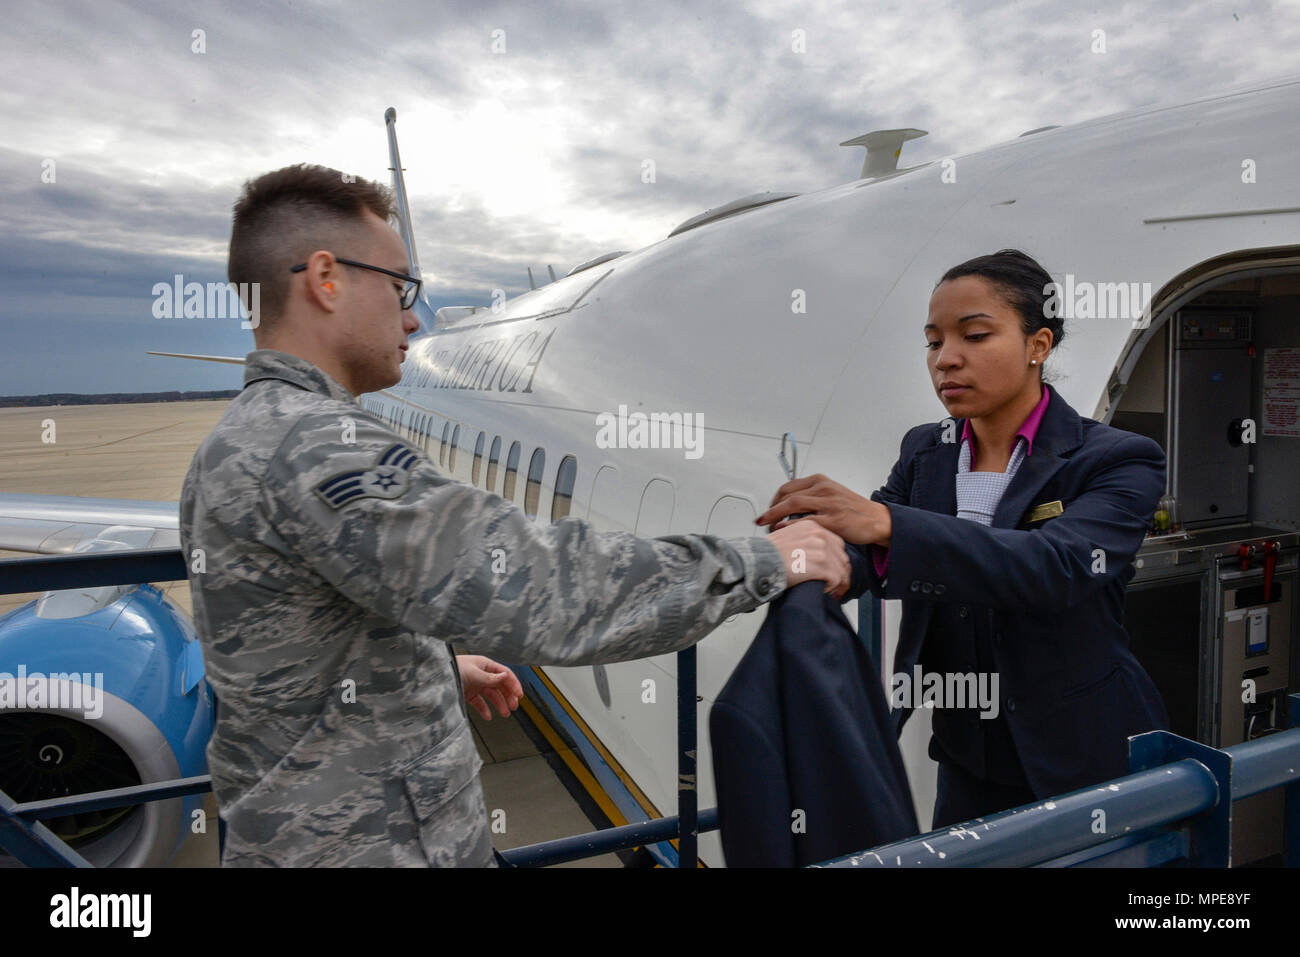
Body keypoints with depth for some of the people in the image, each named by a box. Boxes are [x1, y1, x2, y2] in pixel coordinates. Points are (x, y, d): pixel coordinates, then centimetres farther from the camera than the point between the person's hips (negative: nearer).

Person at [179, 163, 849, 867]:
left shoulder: (233, 445, 7)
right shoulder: (312, 443, -26)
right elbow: (531, 585, -35)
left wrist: (437, 666, 18)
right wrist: (763, 562, -25)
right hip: (371, 847, -9)